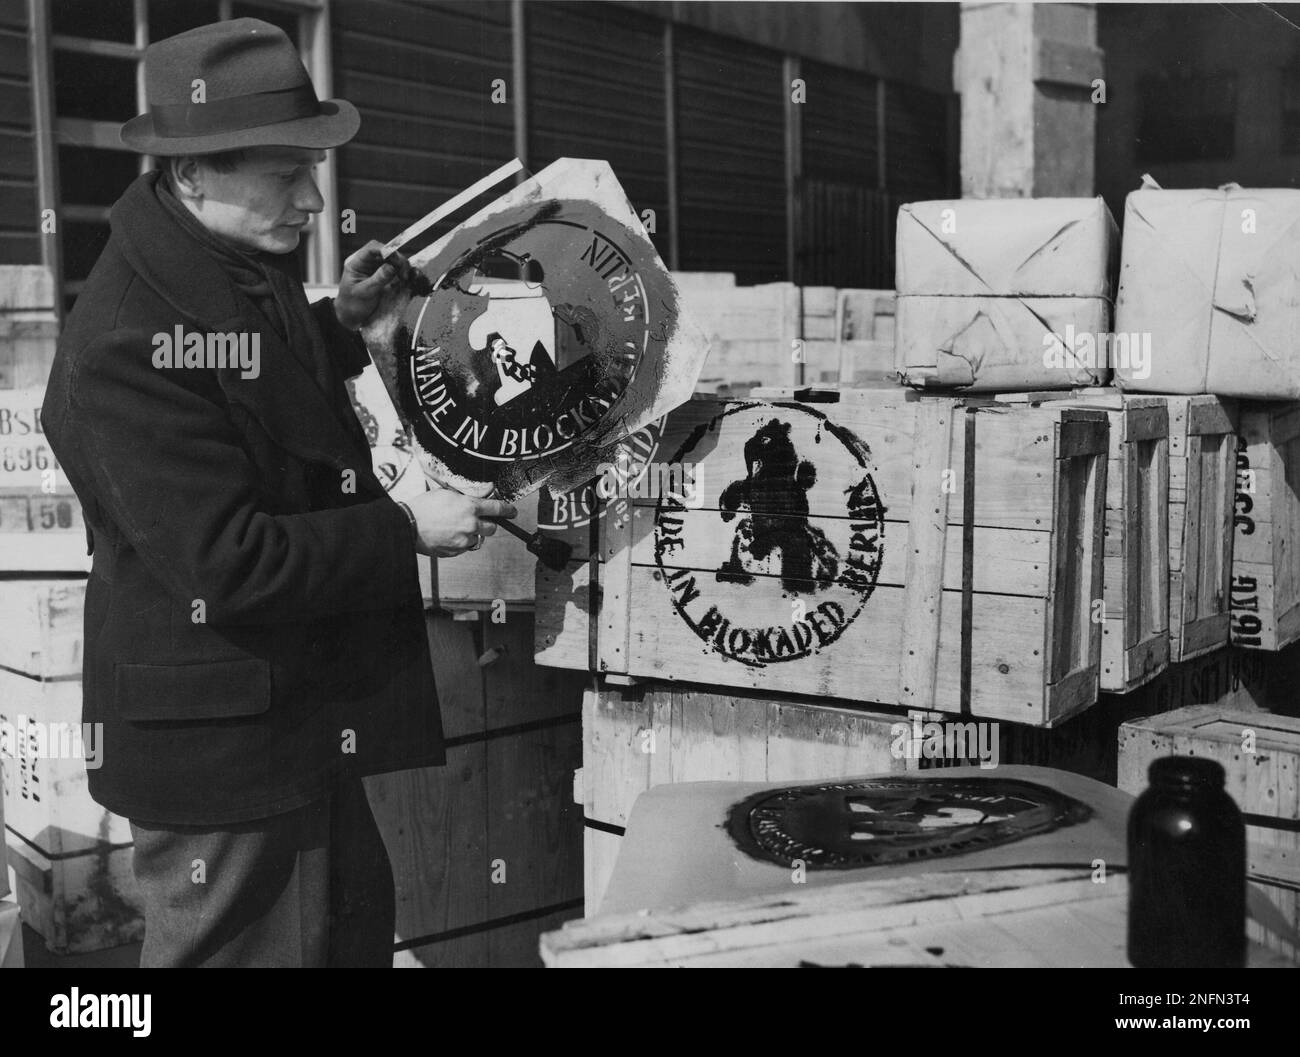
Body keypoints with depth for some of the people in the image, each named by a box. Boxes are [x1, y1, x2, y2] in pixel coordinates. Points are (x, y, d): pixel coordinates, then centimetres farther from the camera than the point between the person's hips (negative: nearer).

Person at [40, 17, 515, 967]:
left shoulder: (244, 264, 4)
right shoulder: (128, 343, -26)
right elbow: (227, 563, -28)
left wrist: (341, 324, 10)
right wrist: (405, 530, -20)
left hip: (307, 712, 9)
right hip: (220, 745, -9)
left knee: (356, 924, 22)